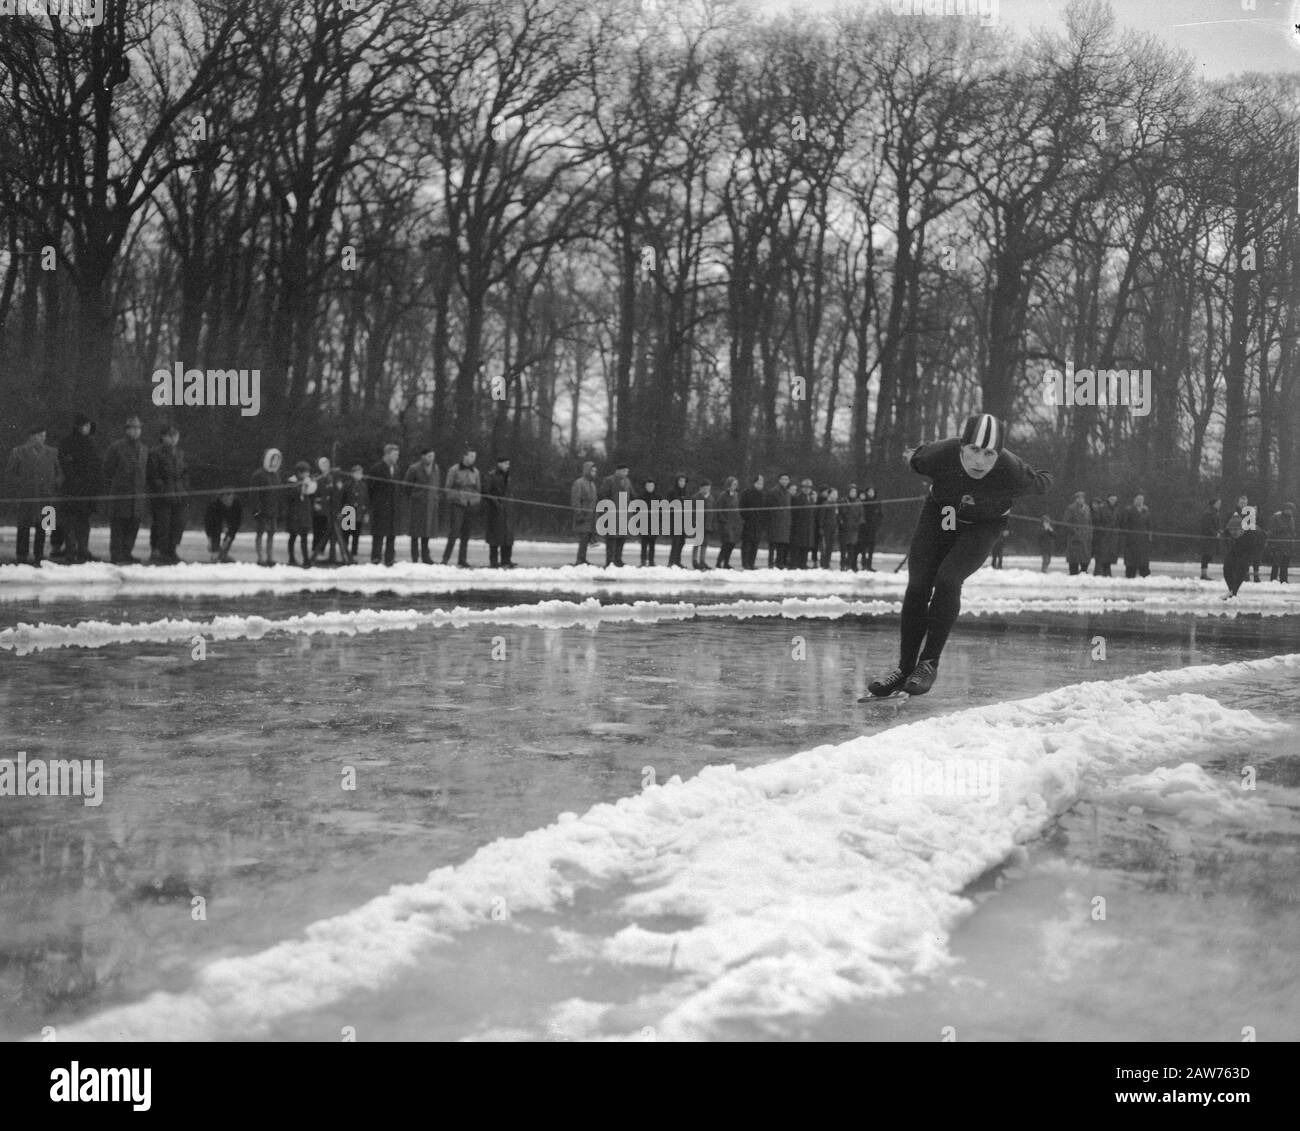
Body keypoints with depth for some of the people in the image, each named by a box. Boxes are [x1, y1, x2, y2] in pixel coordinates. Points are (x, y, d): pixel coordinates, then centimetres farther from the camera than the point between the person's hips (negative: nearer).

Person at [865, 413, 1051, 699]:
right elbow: (914, 458, -6)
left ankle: (929, 663, -13)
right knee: (918, 586, -7)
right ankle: (905, 668, 5)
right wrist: (911, 455, 15)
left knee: (947, 580, -23)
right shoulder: (939, 455, -32)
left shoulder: (1012, 471, -35)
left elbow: (1042, 484, -12)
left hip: (982, 527, -2)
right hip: (939, 514, 2)